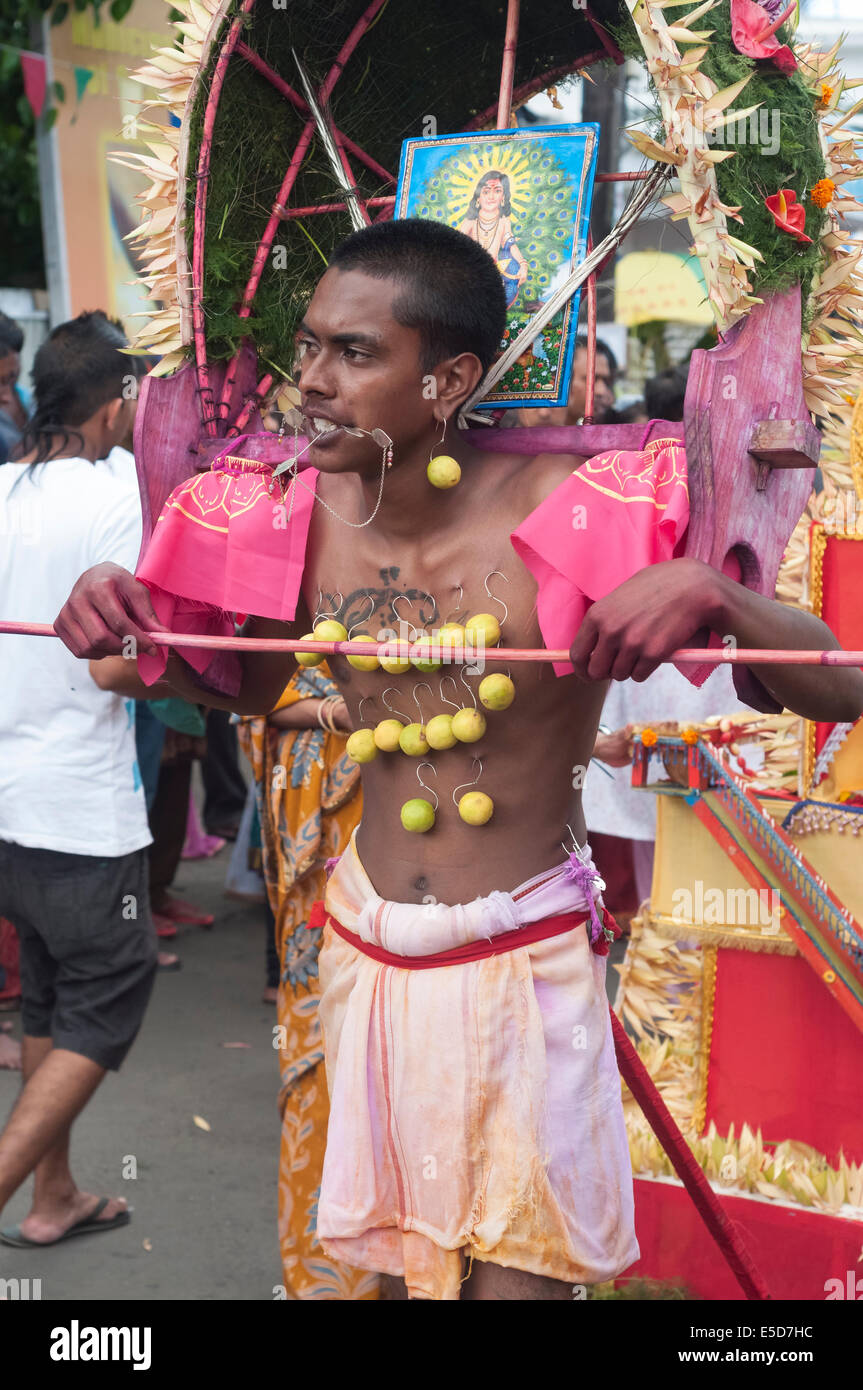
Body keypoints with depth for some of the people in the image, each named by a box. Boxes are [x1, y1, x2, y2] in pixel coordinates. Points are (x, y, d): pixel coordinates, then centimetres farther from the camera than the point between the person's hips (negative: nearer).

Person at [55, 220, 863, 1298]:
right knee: (399, 1257, 21)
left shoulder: (573, 519, -19)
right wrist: (129, 622, -5)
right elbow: (252, 688, 14)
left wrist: (712, 593, -37)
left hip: (523, 957, -4)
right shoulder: (305, 517, -6)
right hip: (365, 950, 5)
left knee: (514, 1276, 3)